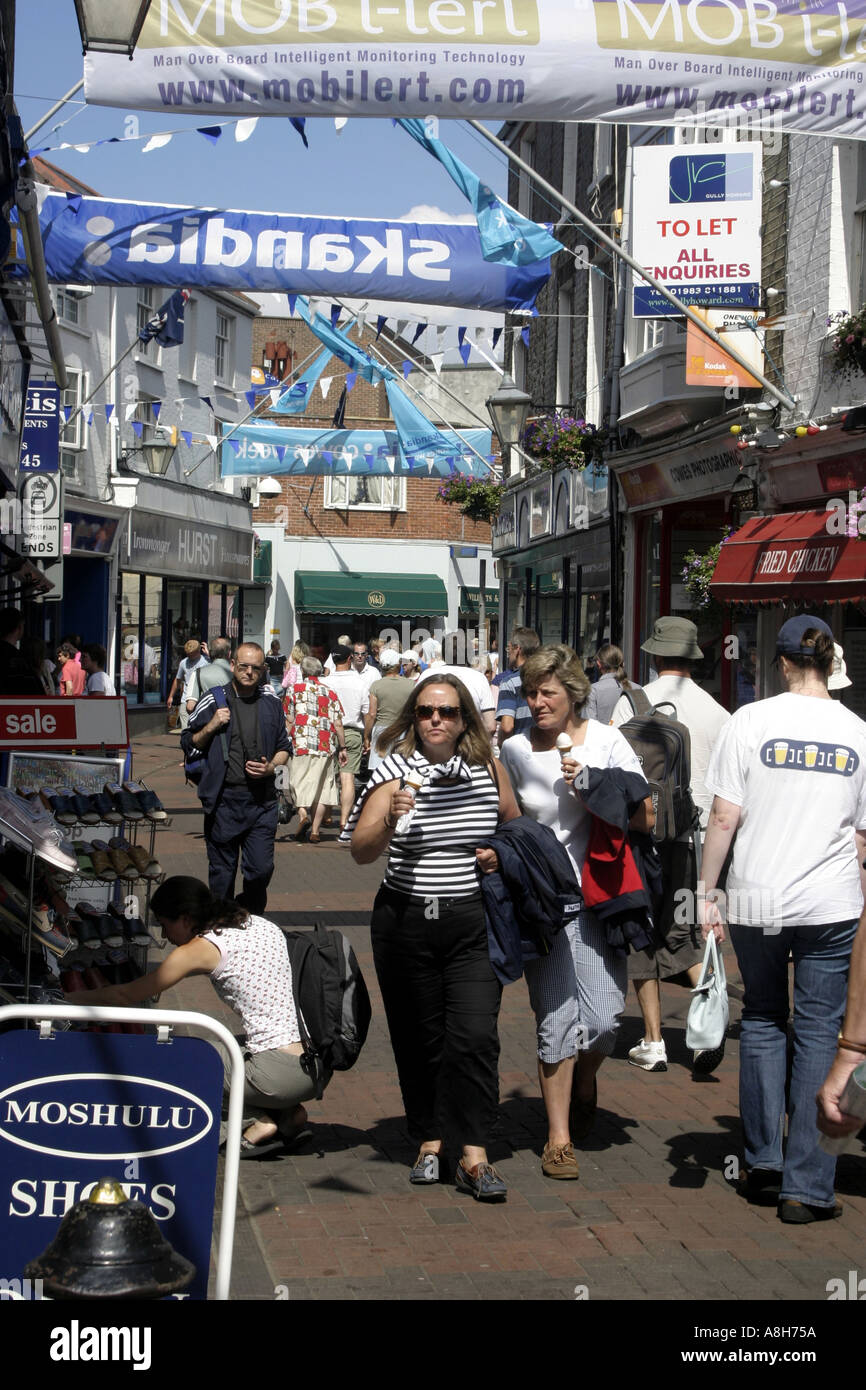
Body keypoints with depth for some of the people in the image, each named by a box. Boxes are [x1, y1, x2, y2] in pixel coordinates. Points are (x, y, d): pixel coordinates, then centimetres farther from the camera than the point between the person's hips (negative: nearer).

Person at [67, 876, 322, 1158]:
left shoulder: (200, 949, -4)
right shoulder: (263, 925, 16)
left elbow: (126, 996, 6)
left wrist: (73, 997, 20)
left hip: (281, 1074, -8)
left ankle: (257, 1121, -2)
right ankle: (289, 1114, 11)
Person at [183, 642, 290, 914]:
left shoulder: (271, 703, 9)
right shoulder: (214, 700, 3)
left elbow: (284, 748, 18)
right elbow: (188, 743, 8)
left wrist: (272, 767, -2)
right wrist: (211, 727, -10)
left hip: (261, 801, 1)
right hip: (223, 798, -1)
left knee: (261, 869, -4)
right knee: (221, 872, 6)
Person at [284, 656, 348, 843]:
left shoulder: (294, 689, 5)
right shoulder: (329, 693, 10)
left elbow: (289, 721, 2)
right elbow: (338, 723, 5)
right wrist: (342, 748, 11)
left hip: (301, 743, -2)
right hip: (326, 747, 2)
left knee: (300, 783, 4)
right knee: (322, 788, 8)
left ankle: (302, 814, -25)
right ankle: (315, 830, 6)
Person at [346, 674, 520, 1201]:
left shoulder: (489, 769, 3)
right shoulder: (395, 772, -4)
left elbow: (515, 825, 20)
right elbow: (361, 851, -10)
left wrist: (503, 852, -1)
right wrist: (388, 822, -29)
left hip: (473, 924, 0)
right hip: (406, 921, 0)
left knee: (475, 1035, -9)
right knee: (420, 1038, 8)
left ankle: (475, 1155, -5)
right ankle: (430, 1141, 23)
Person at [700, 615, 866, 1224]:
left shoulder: (751, 721, -4)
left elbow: (724, 818, -6)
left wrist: (707, 893, 2)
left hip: (756, 899, 0)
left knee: (762, 1020, 17)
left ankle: (763, 1165, 19)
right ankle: (807, 1186, 6)